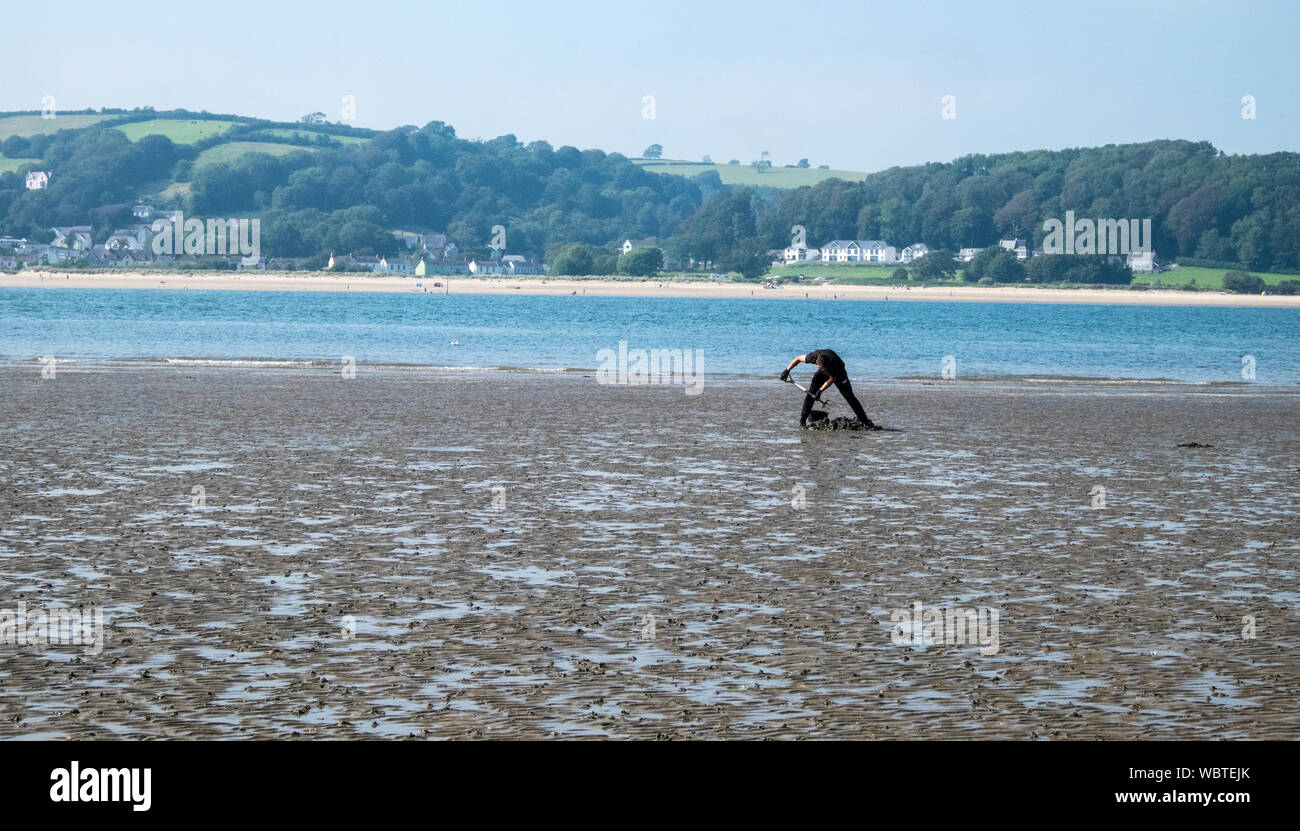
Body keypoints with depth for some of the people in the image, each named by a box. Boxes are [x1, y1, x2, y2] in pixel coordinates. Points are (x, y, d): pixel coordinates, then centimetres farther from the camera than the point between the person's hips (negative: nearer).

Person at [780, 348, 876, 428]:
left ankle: (865, 421, -3)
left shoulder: (833, 362, -43)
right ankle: (802, 420, -6)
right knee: (810, 392, -14)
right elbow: (798, 358, -17)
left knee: (849, 396, -8)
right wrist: (787, 371, -14)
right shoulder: (814, 356, -36)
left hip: (838, 374, -3)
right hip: (821, 375, 3)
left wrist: (820, 391, -31)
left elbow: (832, 379, -27)